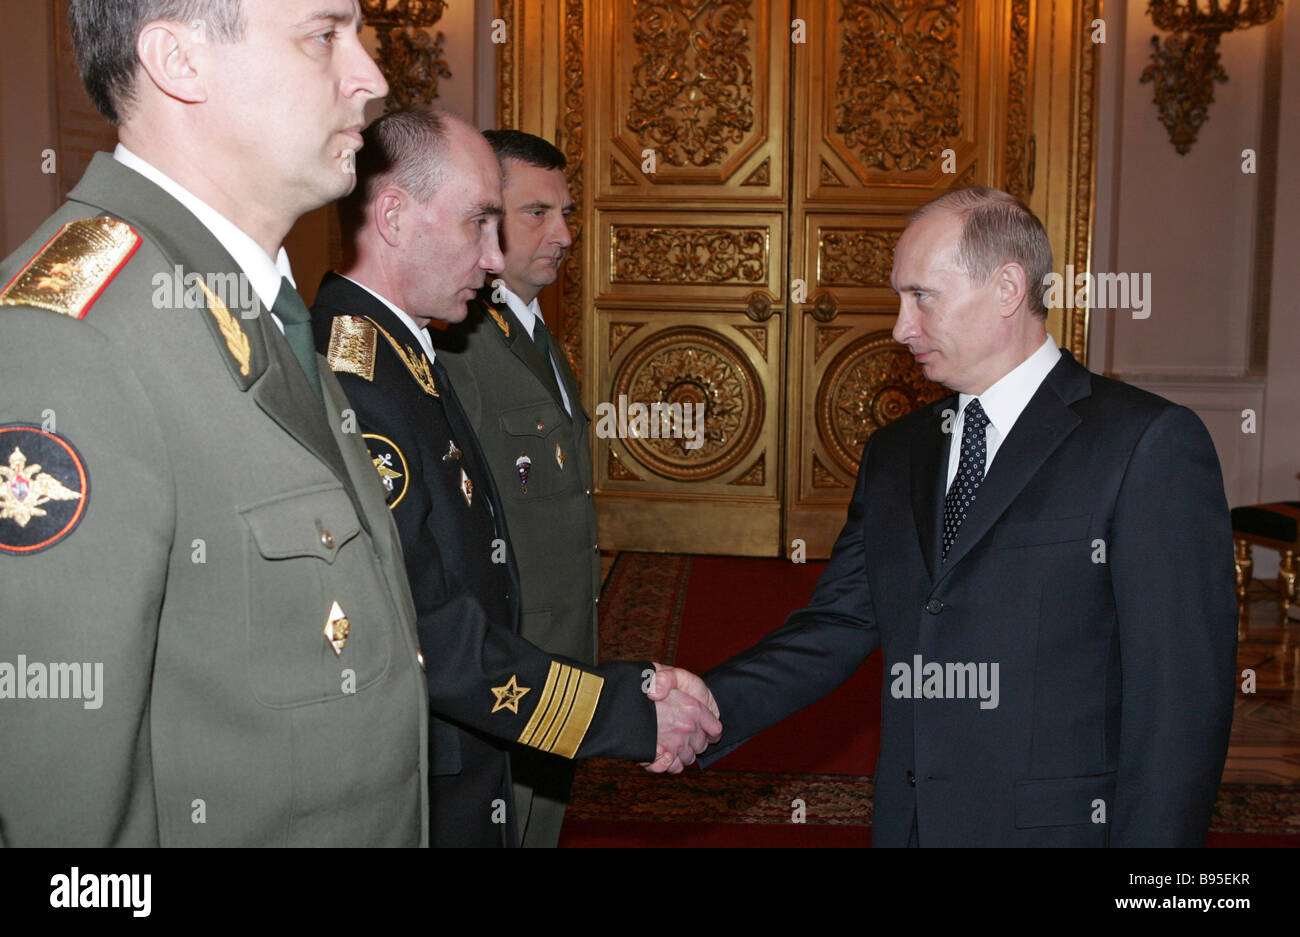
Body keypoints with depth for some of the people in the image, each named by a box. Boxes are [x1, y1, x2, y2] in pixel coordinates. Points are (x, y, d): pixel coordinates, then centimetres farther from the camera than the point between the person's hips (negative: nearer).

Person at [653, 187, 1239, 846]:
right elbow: (838, 624, 3)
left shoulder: (1148, 442, -10)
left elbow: (1179, 692, -13)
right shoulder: (894, 453, 10)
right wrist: (712, 704, -11)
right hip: (909, 821, 5)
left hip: (1059, 825, -5)